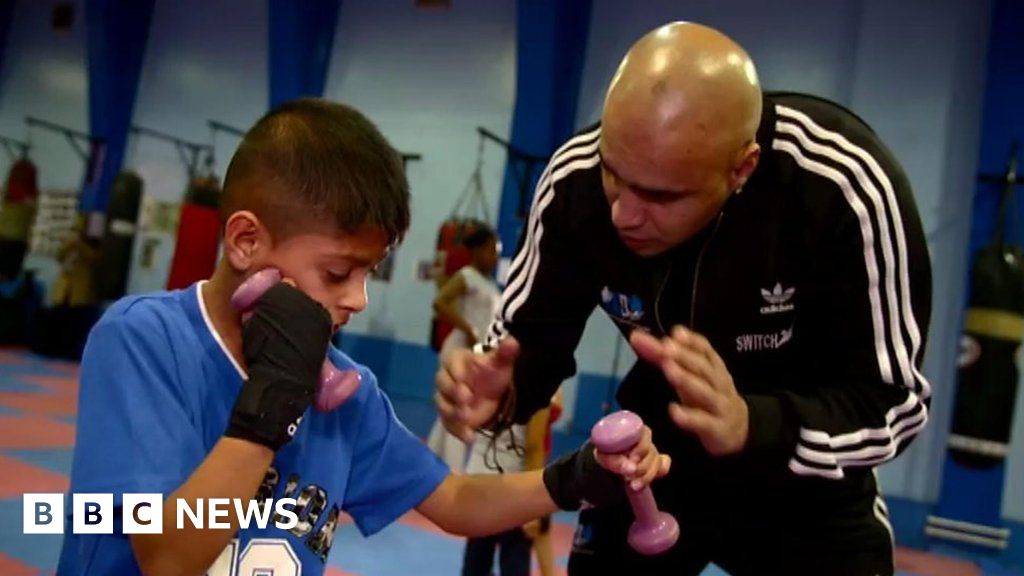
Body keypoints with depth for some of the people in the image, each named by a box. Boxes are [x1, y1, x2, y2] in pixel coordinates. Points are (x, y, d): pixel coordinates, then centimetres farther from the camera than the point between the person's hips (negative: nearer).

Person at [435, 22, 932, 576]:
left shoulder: (847, 187, -31)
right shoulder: (576, 178, -22)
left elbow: (893, 403, -25)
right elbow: (531, 335, -10)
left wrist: (747, 426, -44)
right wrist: (501, 389, -33)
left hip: (808, 475, -2)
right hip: (658, 458, 2)